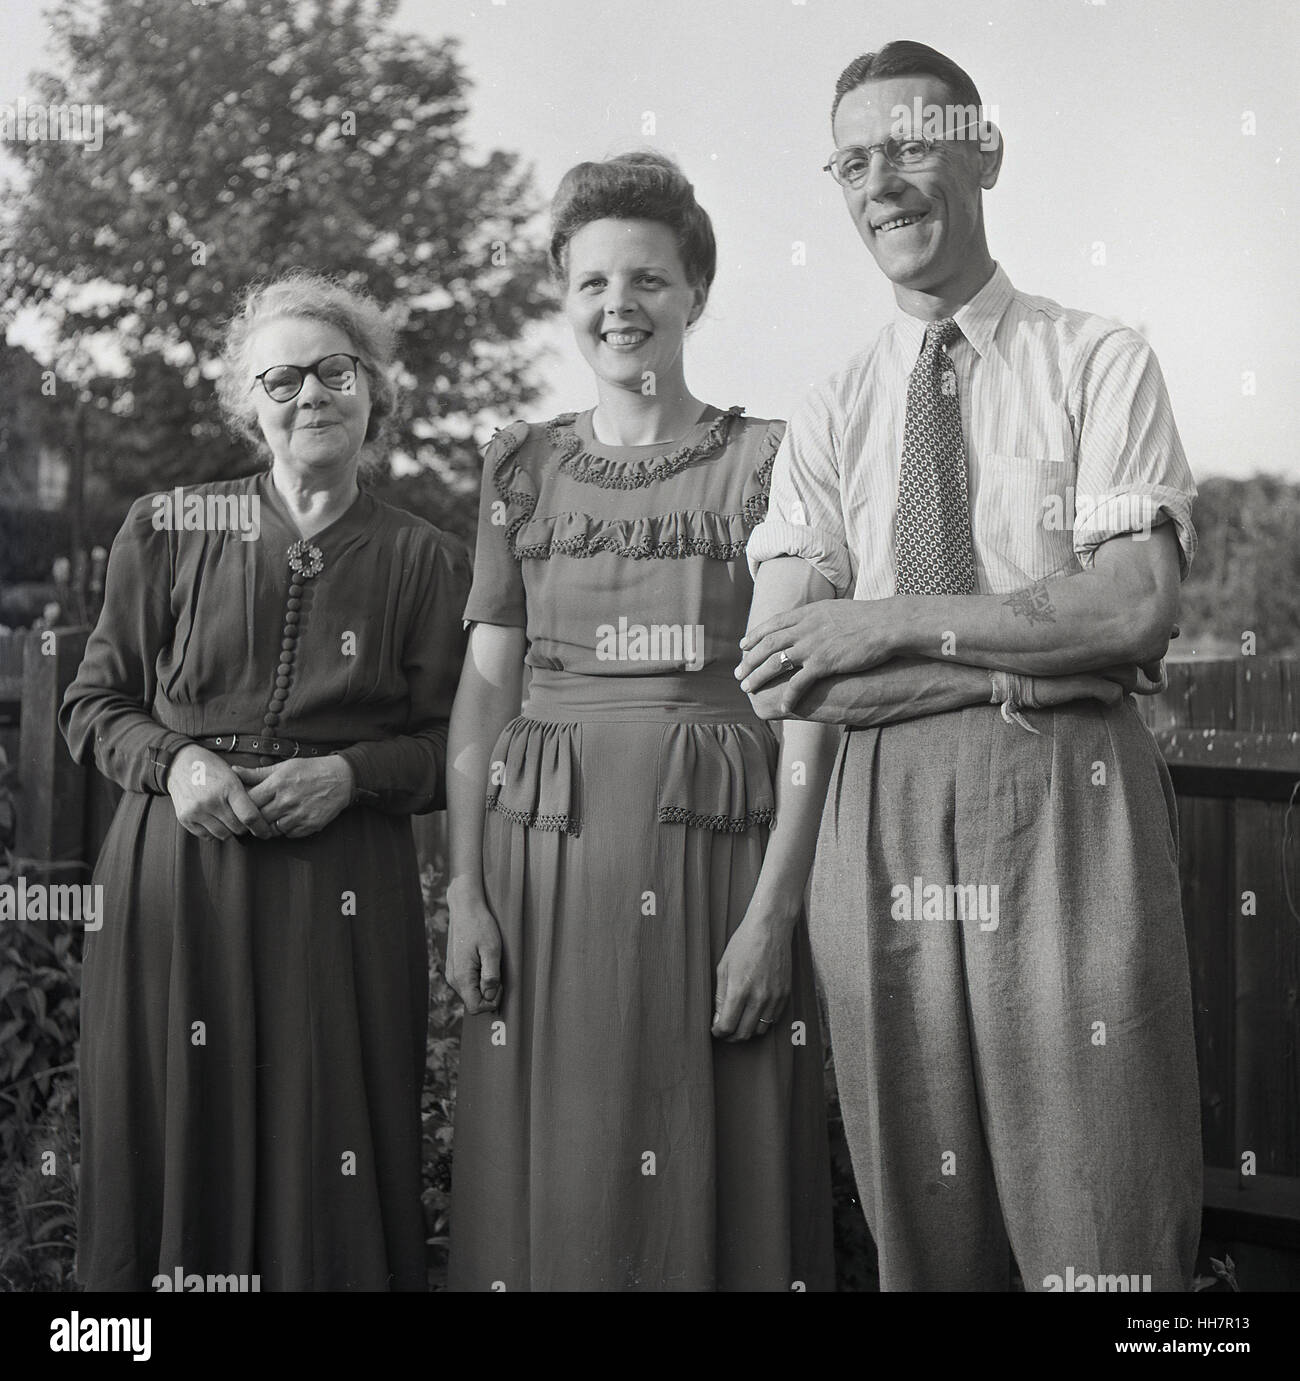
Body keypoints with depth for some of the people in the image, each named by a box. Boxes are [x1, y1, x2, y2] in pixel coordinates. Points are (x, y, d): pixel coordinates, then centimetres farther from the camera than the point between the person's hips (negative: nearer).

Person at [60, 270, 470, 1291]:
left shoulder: (426, 561, 5)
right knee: (180, 1139, 3)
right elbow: (94, 701, 9)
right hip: (175, 872, 1)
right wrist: (175, 763, -9)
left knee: (329, 1154, 1)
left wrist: (348, 773, -12)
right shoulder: (167, 531, 6)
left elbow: (454, 747, 5)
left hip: (347, 890, 0)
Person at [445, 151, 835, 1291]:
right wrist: (465, 889, -1)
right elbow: (485, 686, 8)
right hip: (547, 852, 3)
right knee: (551, 1183, 6)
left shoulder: (767, 459, 1)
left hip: (720, 843, -2)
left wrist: (773, 906, -12)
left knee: (719, 1173, 2)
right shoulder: (524, 467, 10)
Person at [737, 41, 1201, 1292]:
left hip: (1068, 807, -2)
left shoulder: (1099, 365, 6)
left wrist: (896, 624, -10)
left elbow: (1138, 607, -7)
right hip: (883, 814, 3)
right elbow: (779, 675, 1)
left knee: (1100, 1217, -2)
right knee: (919, 1225, 8)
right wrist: (1036, 656, -8)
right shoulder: (829, 418, 12)